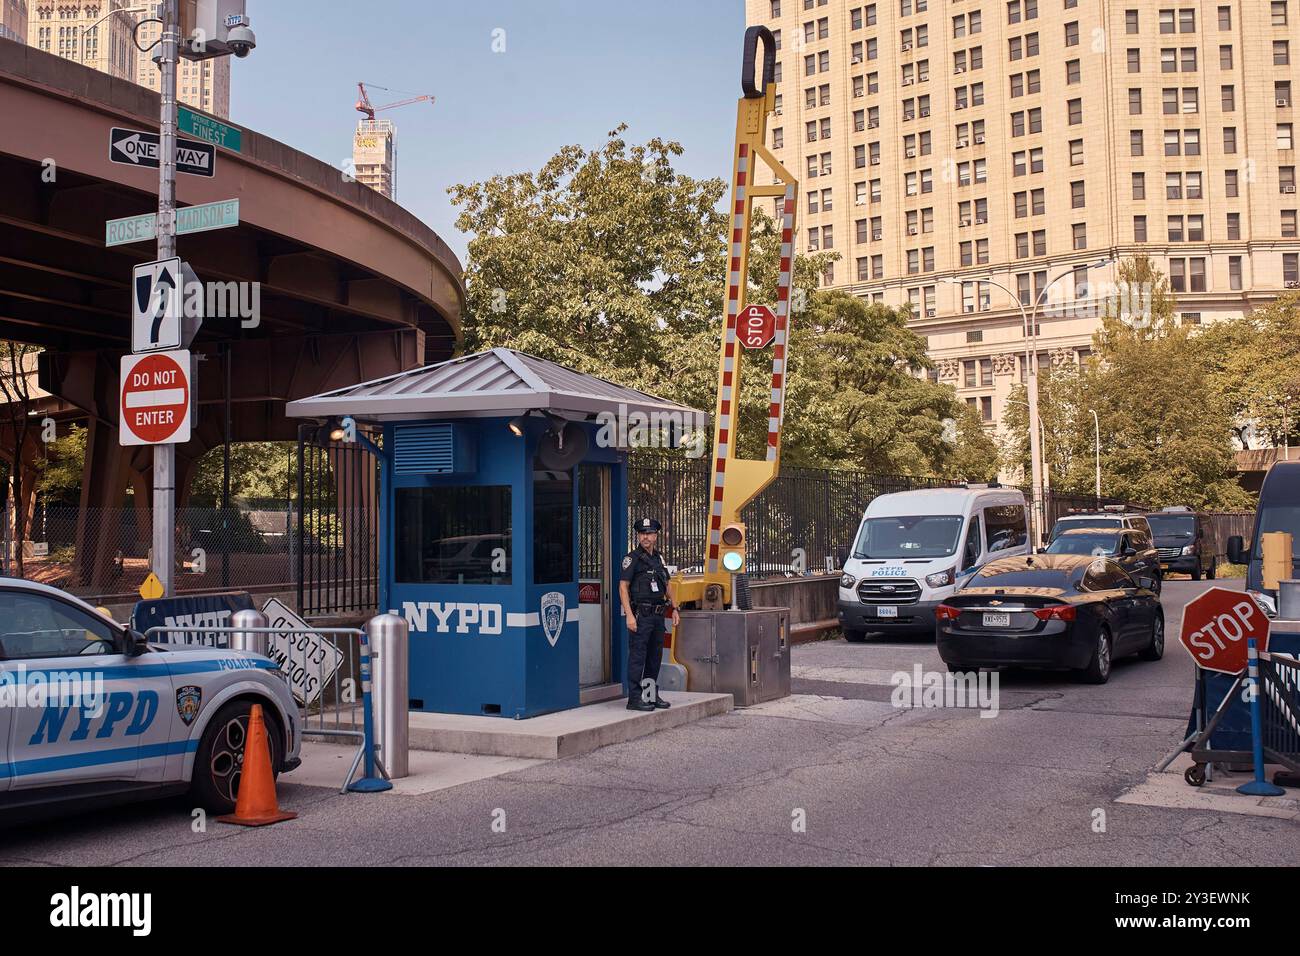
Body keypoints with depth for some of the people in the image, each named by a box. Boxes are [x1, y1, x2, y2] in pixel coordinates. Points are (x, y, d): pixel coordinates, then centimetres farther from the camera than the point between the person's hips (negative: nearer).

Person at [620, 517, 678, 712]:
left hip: (658, 615, 7)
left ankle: (651, 695, 22)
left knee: (655, 657, 13)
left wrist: (674, 609, 17)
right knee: (637, 657, -6)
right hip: (640, 614, -7)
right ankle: (634, 698, -3)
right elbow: (623, 587, -12)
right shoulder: (633, 558, -7)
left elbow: (666, 586, 23)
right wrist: (629, 615, -19)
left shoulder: (659, 558, 14)